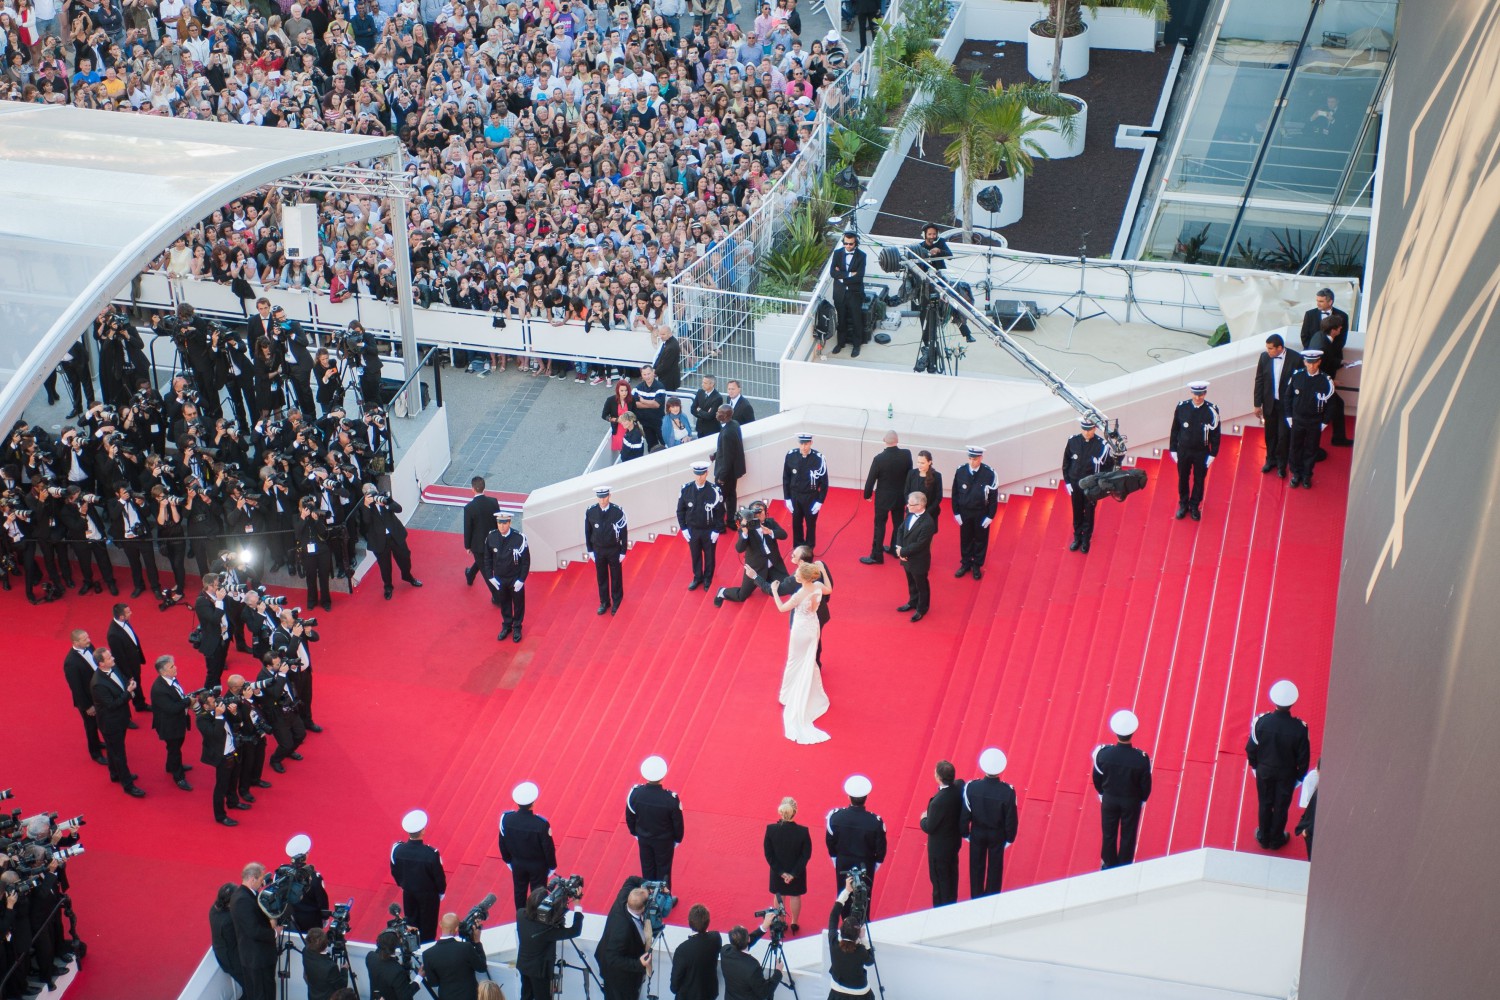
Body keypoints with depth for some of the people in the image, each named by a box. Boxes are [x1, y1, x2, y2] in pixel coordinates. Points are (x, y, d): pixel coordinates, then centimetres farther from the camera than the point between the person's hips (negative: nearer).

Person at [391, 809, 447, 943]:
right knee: (427, 927, 17)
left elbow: (394, 871, -3)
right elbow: (439, 876, -18)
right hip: (428, 894, -4)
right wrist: (441, 891, 2)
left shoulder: (397, 849, -21)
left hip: (408, 892, 4)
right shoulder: (431, 854, -32)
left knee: (411, 922, 24)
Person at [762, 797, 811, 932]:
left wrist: (780, 872, -9)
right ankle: (794, 923, 38)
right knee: (795, 896, 23)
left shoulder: (771, 829, -24)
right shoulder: (803, 832, -26)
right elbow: (806, 855, -18)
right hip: (797, 871, -1)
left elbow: (768, 854, -15)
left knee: (779, 896, 23)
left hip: (777, 871, 1)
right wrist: (794, 873, -11)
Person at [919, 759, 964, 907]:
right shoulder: (959, 786, -17)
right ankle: (952, 904, 47)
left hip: (939, 847, -7)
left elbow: (929, 828, -25)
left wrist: (923, 819, -3)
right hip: (955, 841, 7)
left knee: (939, 881, 13)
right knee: (951, 875, 28)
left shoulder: (938, 802, -38)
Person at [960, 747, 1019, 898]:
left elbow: (965, 814, -15)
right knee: (995, 867, 20)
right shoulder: (1008, 791, -28)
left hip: (977, 833, 1)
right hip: (998, 835, -1)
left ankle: (976, 898, 37)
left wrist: (965, 833, 4)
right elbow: (1011, 818, -16)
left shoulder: (971, 787, -26)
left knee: (977, 866, 22)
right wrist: (1010, 837, 2)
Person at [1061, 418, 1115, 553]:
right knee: (1077, 513, 16)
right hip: (1075, 484, 2)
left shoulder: (1102, 445, -19)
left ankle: (1086, 540, 30)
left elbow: (1109, 465, -6)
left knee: (1089, 514, 13)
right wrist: (1067, 482, 1)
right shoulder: (1072, 441, -12)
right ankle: (1077, 538, 34)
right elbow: (1066, 463, 1)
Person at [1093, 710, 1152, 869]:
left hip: (1109, 800, 1)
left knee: (1109, 834, 19)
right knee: (1128, 836, 16)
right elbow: (1146, 784, -12)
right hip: (1132, 802, -1)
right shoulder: (1141, 758, -25)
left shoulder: (1103, 753, -22)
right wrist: (1142, 799, 9)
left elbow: (1097, 777, -7)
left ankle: (1109, 866, 33)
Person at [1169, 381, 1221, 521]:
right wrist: (1173, 449, 1)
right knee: (1183, 479, 16)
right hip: (1183, 451, 1)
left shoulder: (1212, 410, -15)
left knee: (1199, 481, 14)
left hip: (1202, 453, -1)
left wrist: (1213, 454, -5)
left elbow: (1215, 433, -7)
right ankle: (1183, 505, 36)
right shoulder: (1181, 407, -12)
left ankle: (1195, 506, 33)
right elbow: (1175, 429, -1)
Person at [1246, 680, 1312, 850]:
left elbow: (1251, 749, -12)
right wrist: (1300, 776, 5)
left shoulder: (1260, 722, -26)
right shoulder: (1299, 728, -27)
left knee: (1265, 804, 23)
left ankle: (1264, 837, 41)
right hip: (1287, 774, -1)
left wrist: (1255, 766, 9)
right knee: (1281, 806, 21)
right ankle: (1276, 840, 40)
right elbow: (1303, 757, -14)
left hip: (1264, 771, 1)